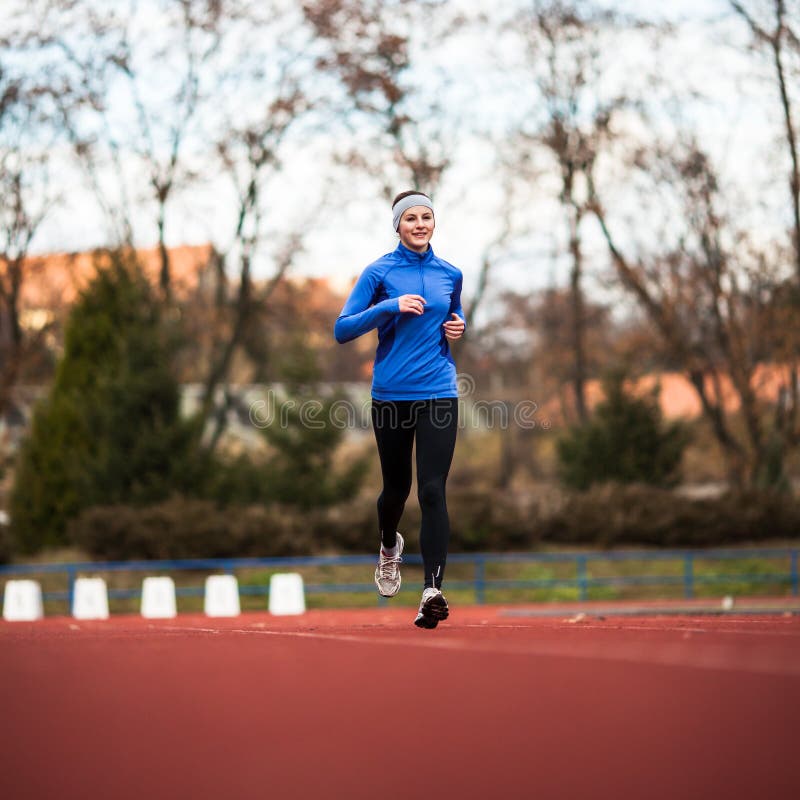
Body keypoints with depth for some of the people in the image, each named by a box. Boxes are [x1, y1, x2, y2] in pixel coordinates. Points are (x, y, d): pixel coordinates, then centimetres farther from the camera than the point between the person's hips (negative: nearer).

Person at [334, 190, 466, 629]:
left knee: (432, 490, -13)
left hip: (438, 394, 1)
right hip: (390, 394, -1)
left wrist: (457, 328, 2)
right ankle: (389, 546, 48)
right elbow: (342, 330, -7)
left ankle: (432, 591, -18)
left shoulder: (451, 274, 7)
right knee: (397, 486, 14)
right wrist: (390, 307, -19)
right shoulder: (379, 272, -3)